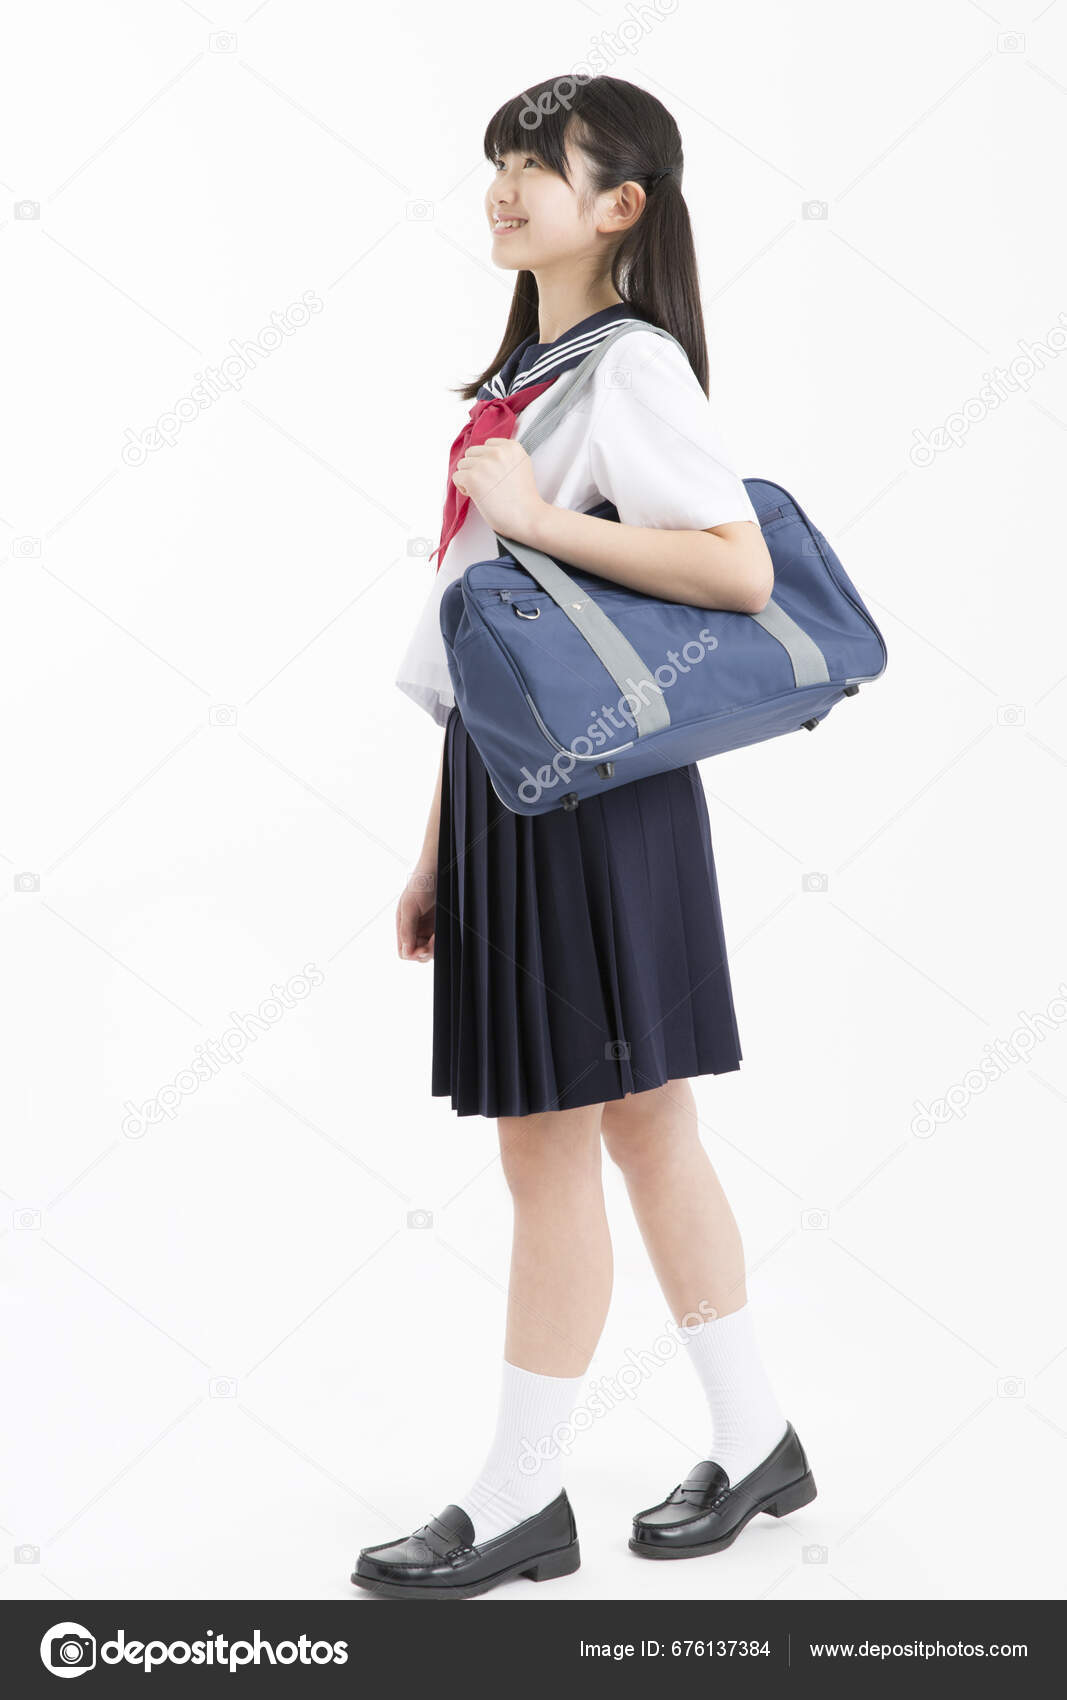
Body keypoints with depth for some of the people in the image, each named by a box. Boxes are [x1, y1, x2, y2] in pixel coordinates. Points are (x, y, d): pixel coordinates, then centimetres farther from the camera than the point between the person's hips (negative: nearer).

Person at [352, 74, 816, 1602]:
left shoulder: (631, 367, -9)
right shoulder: (524, 376, 17)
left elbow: (742, 570, -22)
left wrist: (540, 517, -18)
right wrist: (440, 844, 16)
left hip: (586, 786, -9)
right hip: (508, 780, 9)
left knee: (548, 1145, 0)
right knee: (642, 1126, 14)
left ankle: (519, 1503, 16)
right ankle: (755, 1443, 28)